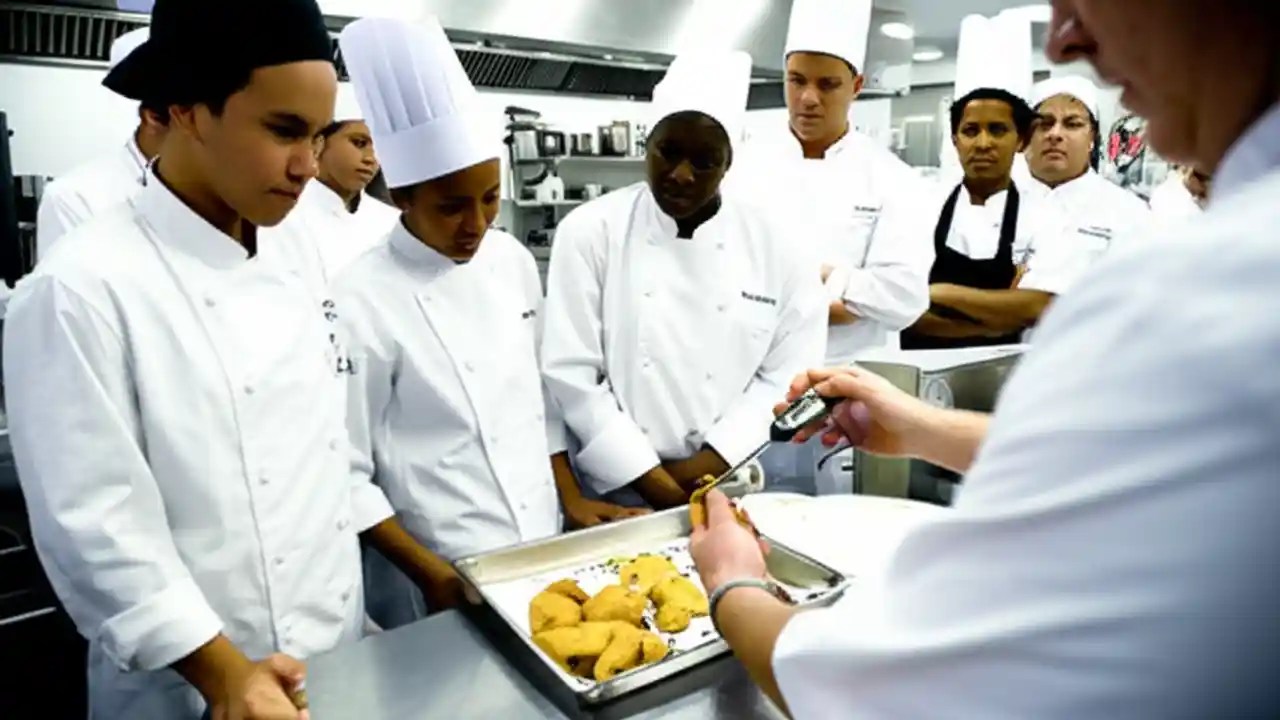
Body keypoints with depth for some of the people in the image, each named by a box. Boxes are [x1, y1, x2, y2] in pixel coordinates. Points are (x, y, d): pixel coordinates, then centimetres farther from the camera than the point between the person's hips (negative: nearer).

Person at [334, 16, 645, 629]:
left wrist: (573, 499, 8)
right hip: (445, 574, -5)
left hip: (543, 545, 6)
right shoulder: (362, 302, -18)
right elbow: (346, 475, -12)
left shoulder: (512, 262, -1)